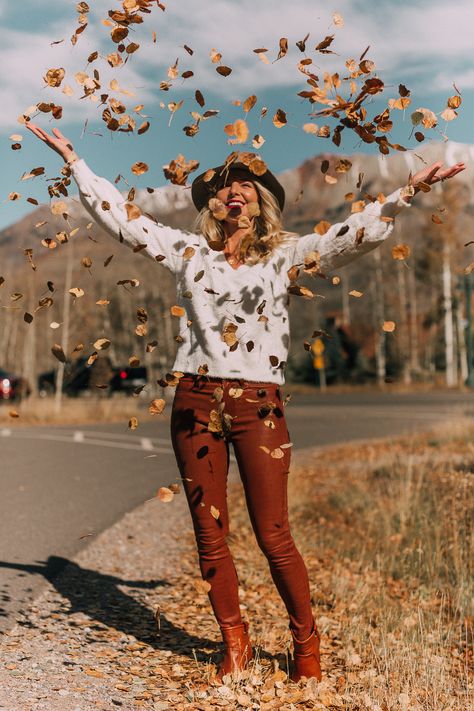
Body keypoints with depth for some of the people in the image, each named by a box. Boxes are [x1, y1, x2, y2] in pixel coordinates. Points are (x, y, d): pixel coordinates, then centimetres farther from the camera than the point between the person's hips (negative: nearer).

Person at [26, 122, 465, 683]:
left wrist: (409, 190, -11)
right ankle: (235, 644, 24)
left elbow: (360, 233, -1)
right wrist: (72, 158, 12)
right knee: (210, 538, 8)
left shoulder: (285, 255, 8)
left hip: (259, 406, -2)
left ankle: (306, 644, 18)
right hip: (196, 402, 2)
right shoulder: (187, 251, 11)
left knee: (273, 535, -1)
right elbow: (117, 215, 12)